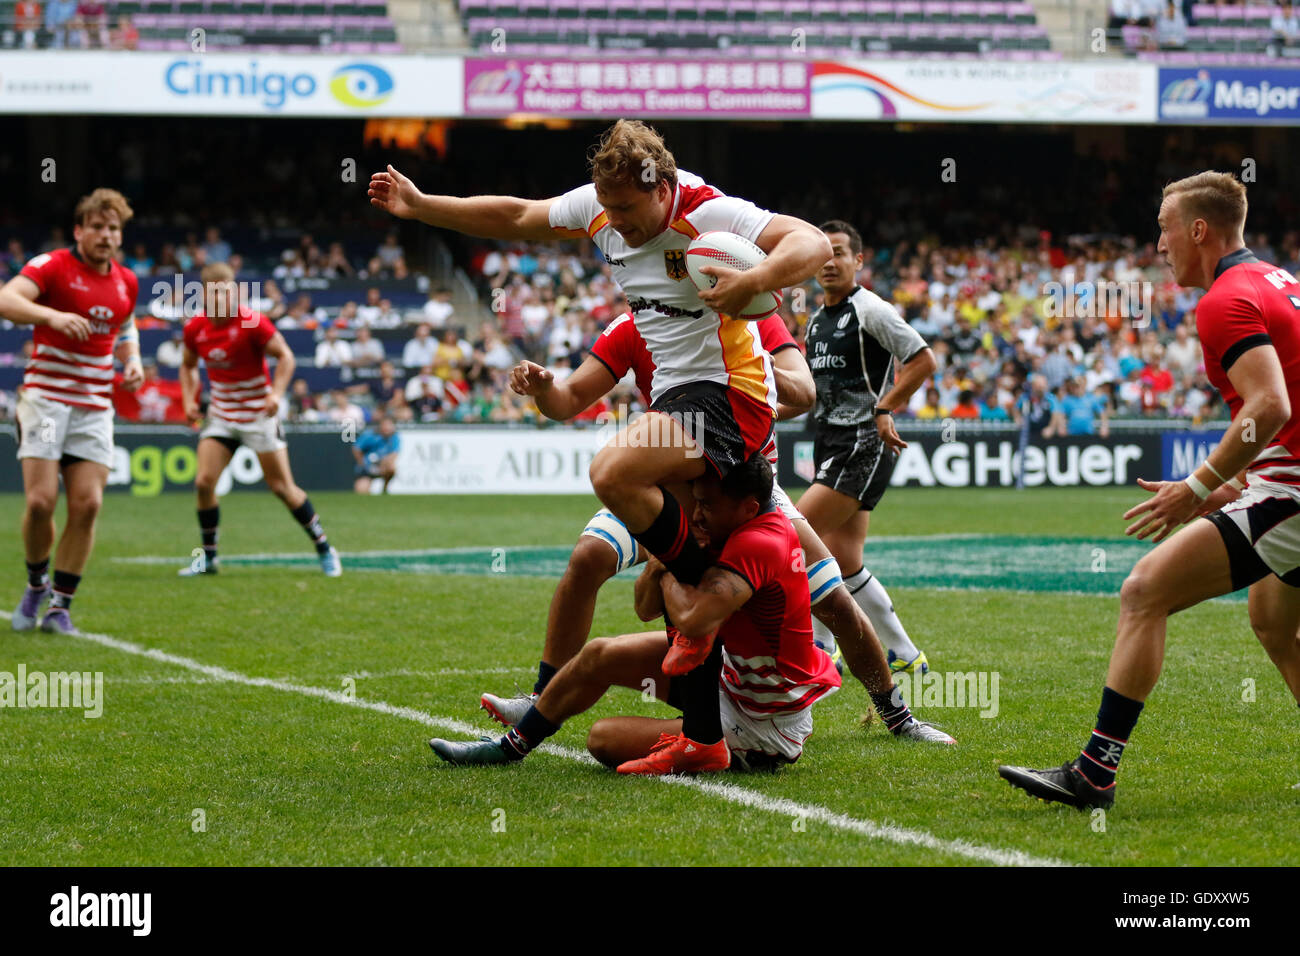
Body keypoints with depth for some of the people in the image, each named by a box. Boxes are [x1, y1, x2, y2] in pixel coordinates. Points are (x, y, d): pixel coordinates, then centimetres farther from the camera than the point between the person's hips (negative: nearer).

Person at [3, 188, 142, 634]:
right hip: (45, 397, -4)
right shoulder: (52, 266, -8)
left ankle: (60, 605, 4)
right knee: (40, 500, -13)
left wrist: (133, 361, 7)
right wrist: (51, 315, -41)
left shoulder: (127, 282, 10)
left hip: (95, 406, 4)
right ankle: (36, 584, 14)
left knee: (87, 503, -6)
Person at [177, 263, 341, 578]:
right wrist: (189, 399, -1)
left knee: (282, 487, -3)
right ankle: (208, 557, 8)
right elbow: (189, 365, 14)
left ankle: (325, 550, 11)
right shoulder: (195, 328, -3)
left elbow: (285, 356, -13)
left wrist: (276, 393, -27)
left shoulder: (252, 322, -18)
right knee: (204, 482, -8)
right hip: (221, 414, 4)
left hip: (258, 413, -4)